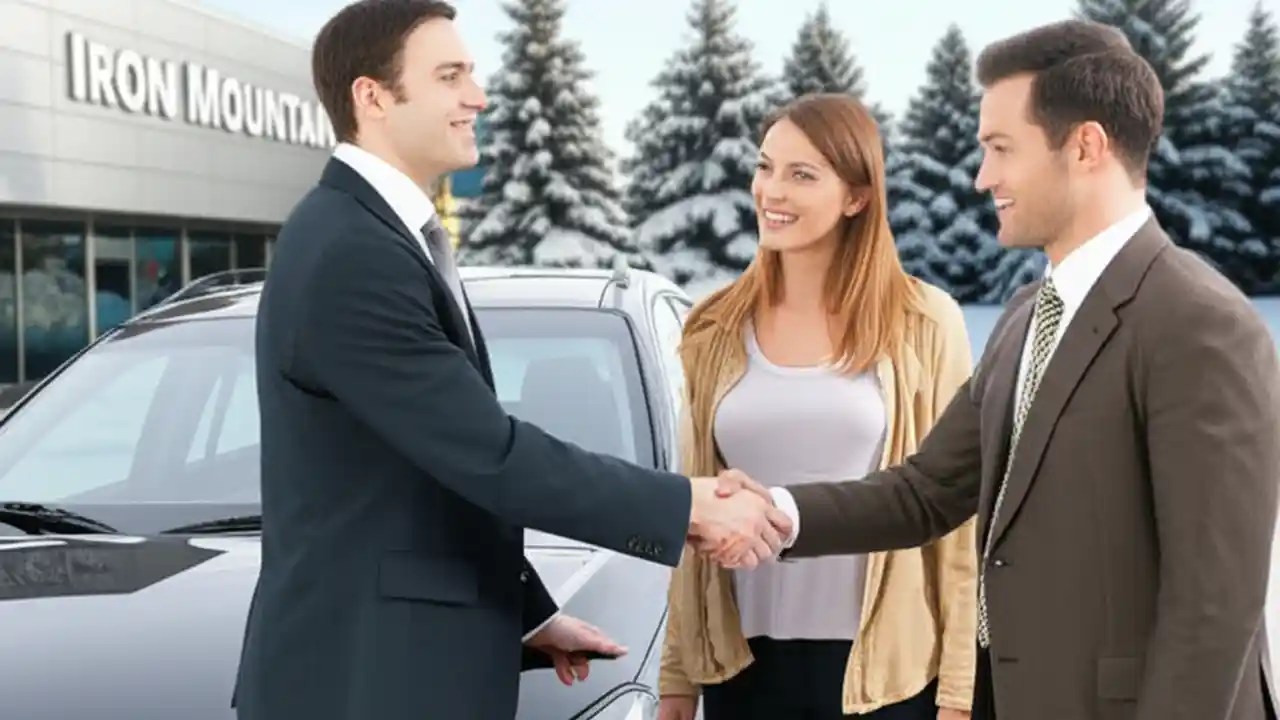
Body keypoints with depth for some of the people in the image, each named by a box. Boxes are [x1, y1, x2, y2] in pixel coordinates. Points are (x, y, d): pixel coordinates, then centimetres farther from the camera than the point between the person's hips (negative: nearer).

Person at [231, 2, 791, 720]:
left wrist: (530, 615, 16)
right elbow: (488, 457, -23)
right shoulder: (347, 256, -20)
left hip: (407, 660, 9)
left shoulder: (384, 239, 13)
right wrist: (690, 502, -17)